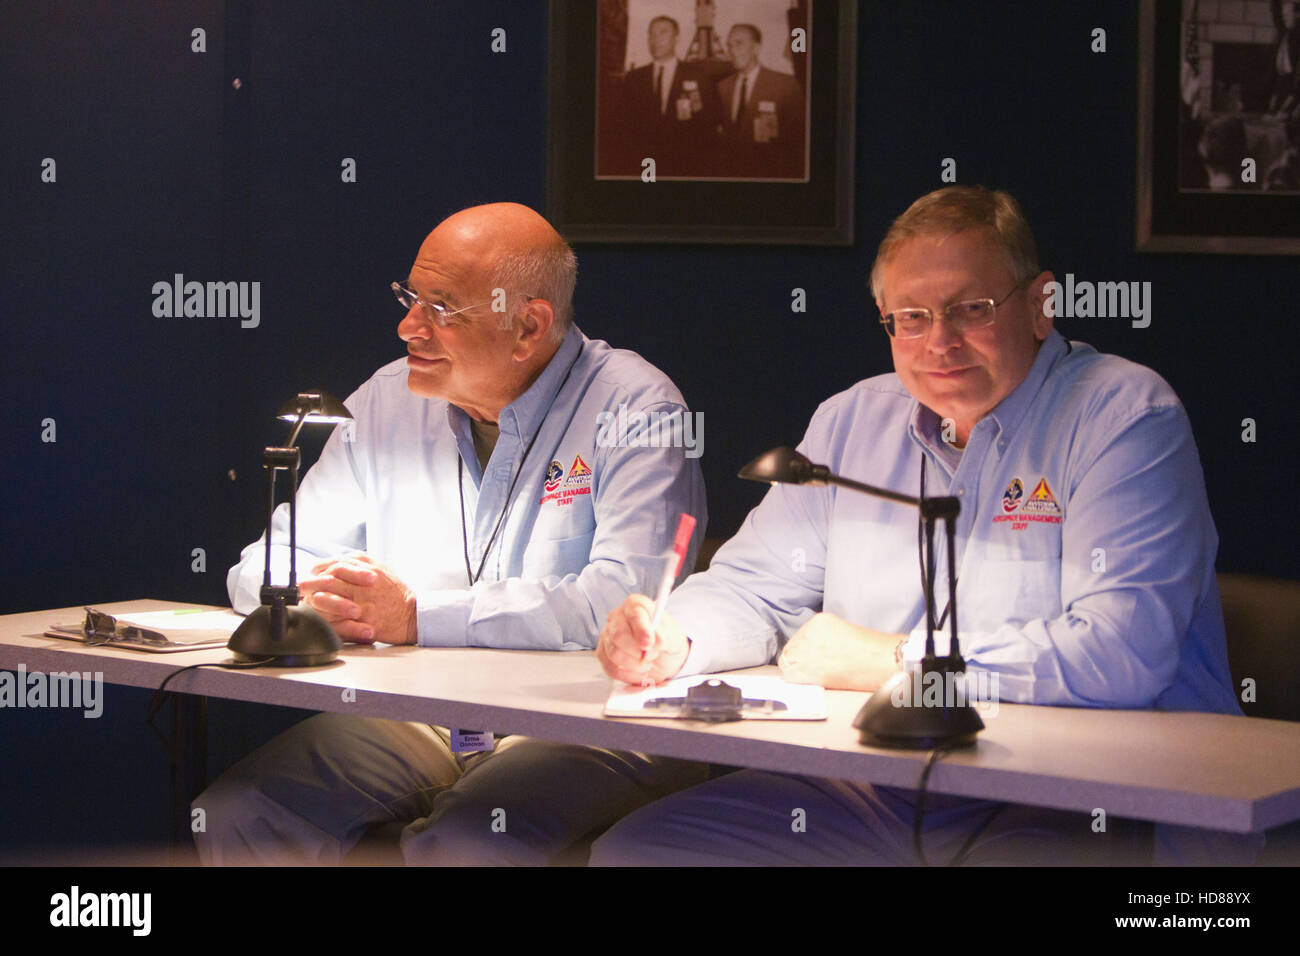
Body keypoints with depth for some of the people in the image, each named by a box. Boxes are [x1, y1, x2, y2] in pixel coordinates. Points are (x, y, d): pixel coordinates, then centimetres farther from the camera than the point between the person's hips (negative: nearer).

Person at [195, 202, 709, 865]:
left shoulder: (634, 410, -7)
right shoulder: (388, 400, 11)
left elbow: (624, 600, -22)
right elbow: (264, 566, 17)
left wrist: (418, 616, -19)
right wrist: (315, 600, -9)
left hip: (588, 728, -5)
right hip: (412, 721, 5)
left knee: (457, 845, -34)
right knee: (232, 819, -18)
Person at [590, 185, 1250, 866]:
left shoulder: (1127, 418, -7)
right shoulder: (852, 421, 15)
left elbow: (1122, 653, -20)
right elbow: (756, 586, 20)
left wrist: (891, 658, -12)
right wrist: (673, 639, -6)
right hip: (864, 796, 6)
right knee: (633, 851, -10)